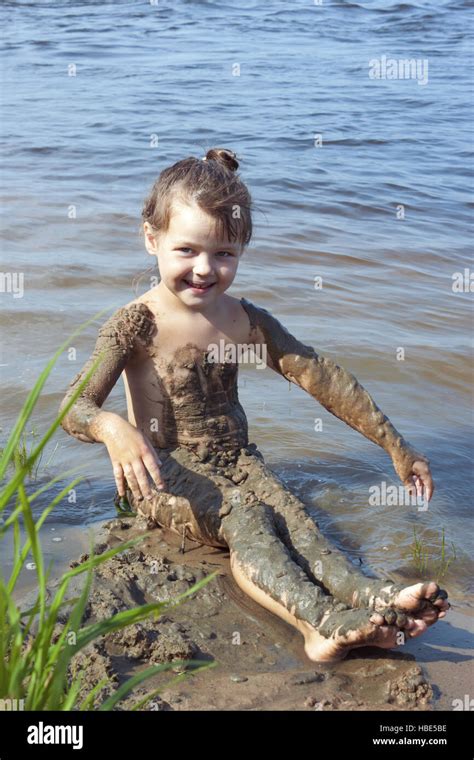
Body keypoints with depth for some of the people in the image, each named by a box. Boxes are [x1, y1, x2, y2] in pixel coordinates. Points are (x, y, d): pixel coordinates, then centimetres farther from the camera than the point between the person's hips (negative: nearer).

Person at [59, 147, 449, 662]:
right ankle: (323, 619, -53)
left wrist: (394, 444, -1)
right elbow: (74, 407, -21)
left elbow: (323, 378, 1)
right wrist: (113, 429, -46)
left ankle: (369, 593, -48)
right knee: (243, 517, -31)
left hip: (236, 459, 5)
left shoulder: (247, 322, 1)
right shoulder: (137, 324, -13)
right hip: (164, 471, -5)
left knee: (289, 512, -24)